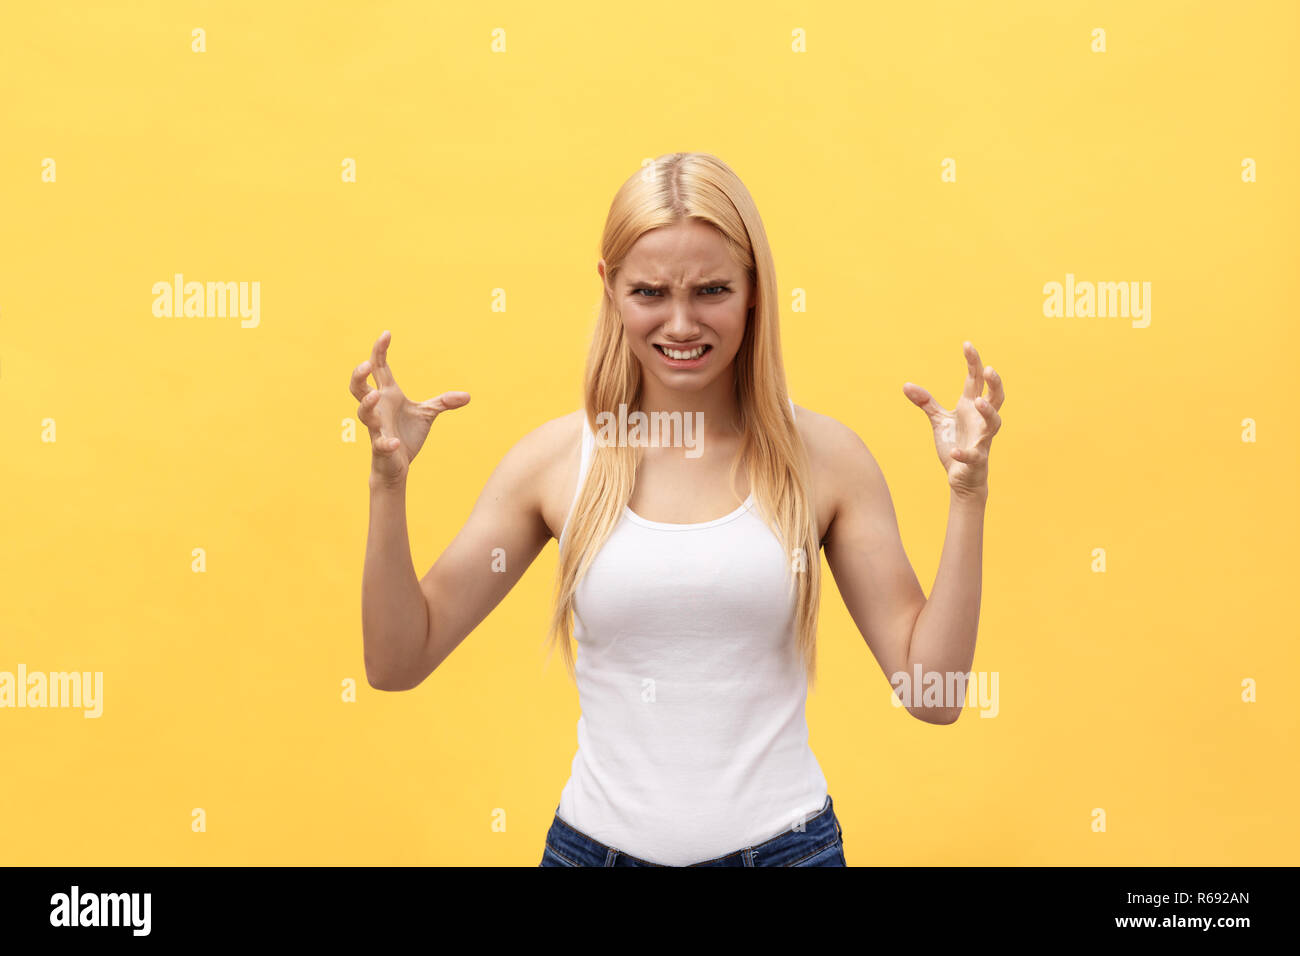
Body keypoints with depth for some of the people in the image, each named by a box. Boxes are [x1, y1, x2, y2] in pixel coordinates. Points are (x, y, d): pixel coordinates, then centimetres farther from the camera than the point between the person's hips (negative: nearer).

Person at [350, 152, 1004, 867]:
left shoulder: (822, 455, -7)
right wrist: (388, 479, -14)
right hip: (598, 839, 1)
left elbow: (935, 693, -6)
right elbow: (396, 663, -3)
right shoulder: (558, 458, -6)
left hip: (780, 840, 0)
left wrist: (967, 493, -14)